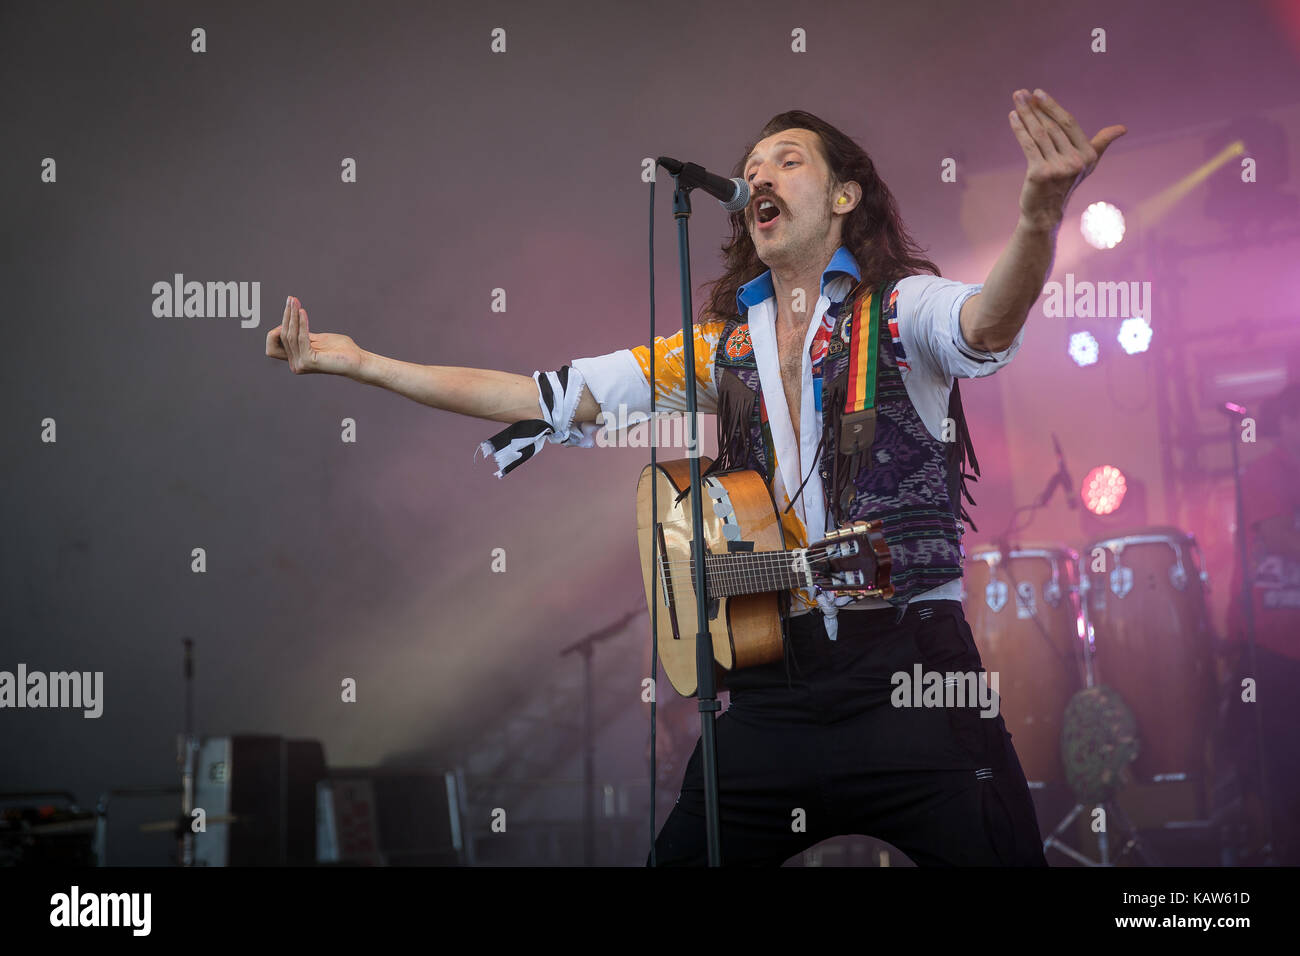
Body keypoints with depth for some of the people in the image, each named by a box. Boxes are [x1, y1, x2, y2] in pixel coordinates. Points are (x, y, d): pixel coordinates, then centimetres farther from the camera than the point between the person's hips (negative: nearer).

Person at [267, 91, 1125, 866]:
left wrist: (1041, 219, -44)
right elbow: (549, 397, 13)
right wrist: (359, 362, 11)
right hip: (772, 678, 4)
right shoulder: (719, 346, 13)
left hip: (909, 671, -4)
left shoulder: (900, 307, 1)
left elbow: (986, 325, -22)